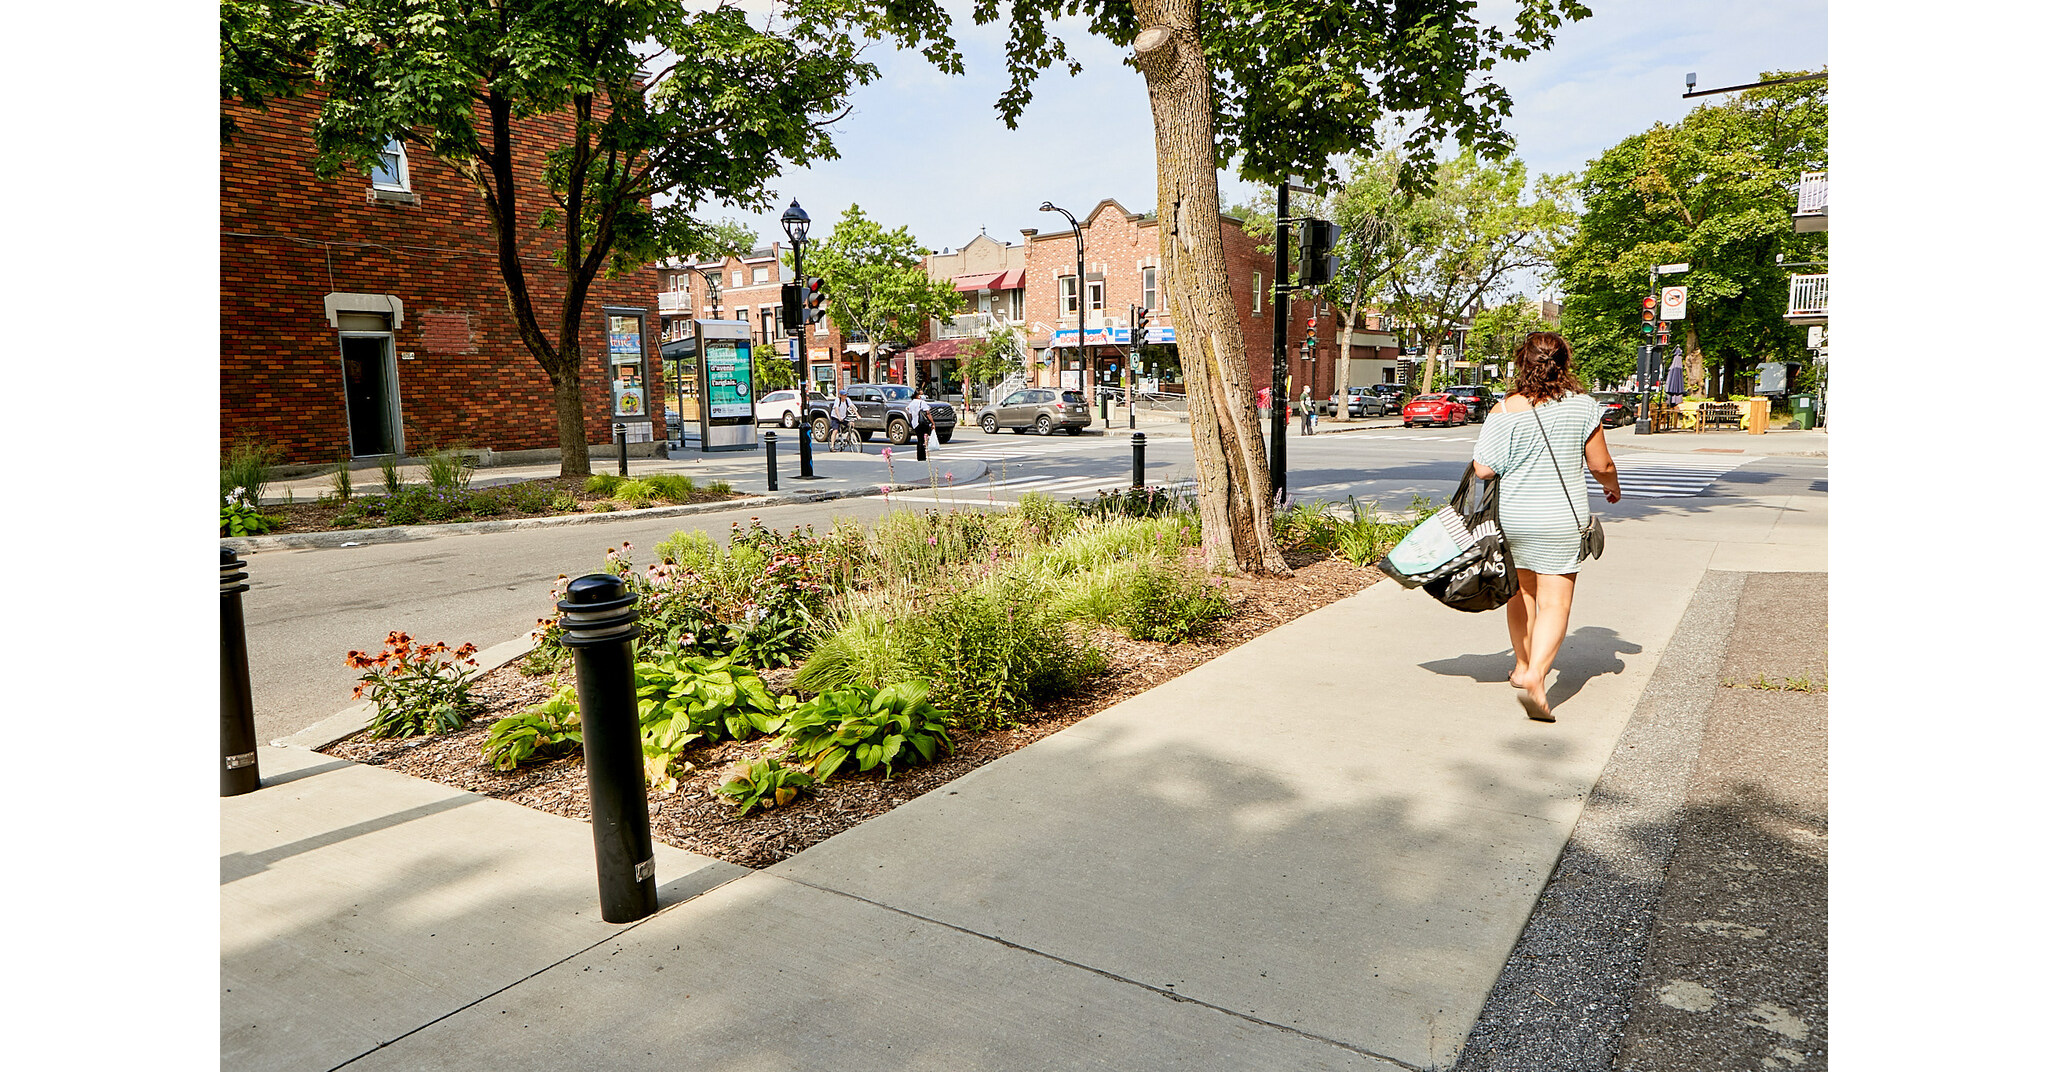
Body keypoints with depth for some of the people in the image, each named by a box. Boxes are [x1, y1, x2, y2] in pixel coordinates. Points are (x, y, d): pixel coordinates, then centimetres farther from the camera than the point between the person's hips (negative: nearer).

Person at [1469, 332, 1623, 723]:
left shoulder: (1507, 410, -9)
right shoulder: (1582, 405, -6)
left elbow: (1482, 469, -12)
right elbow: (1600, 464, -1)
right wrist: (1612, 485, 22)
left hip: (1512, 517, 1)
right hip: (1561, 519, -1)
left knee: (1521, 593, 19)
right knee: (1555, 603, 0)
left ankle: (1523, 665, 34)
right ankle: (1535, 678, -17)